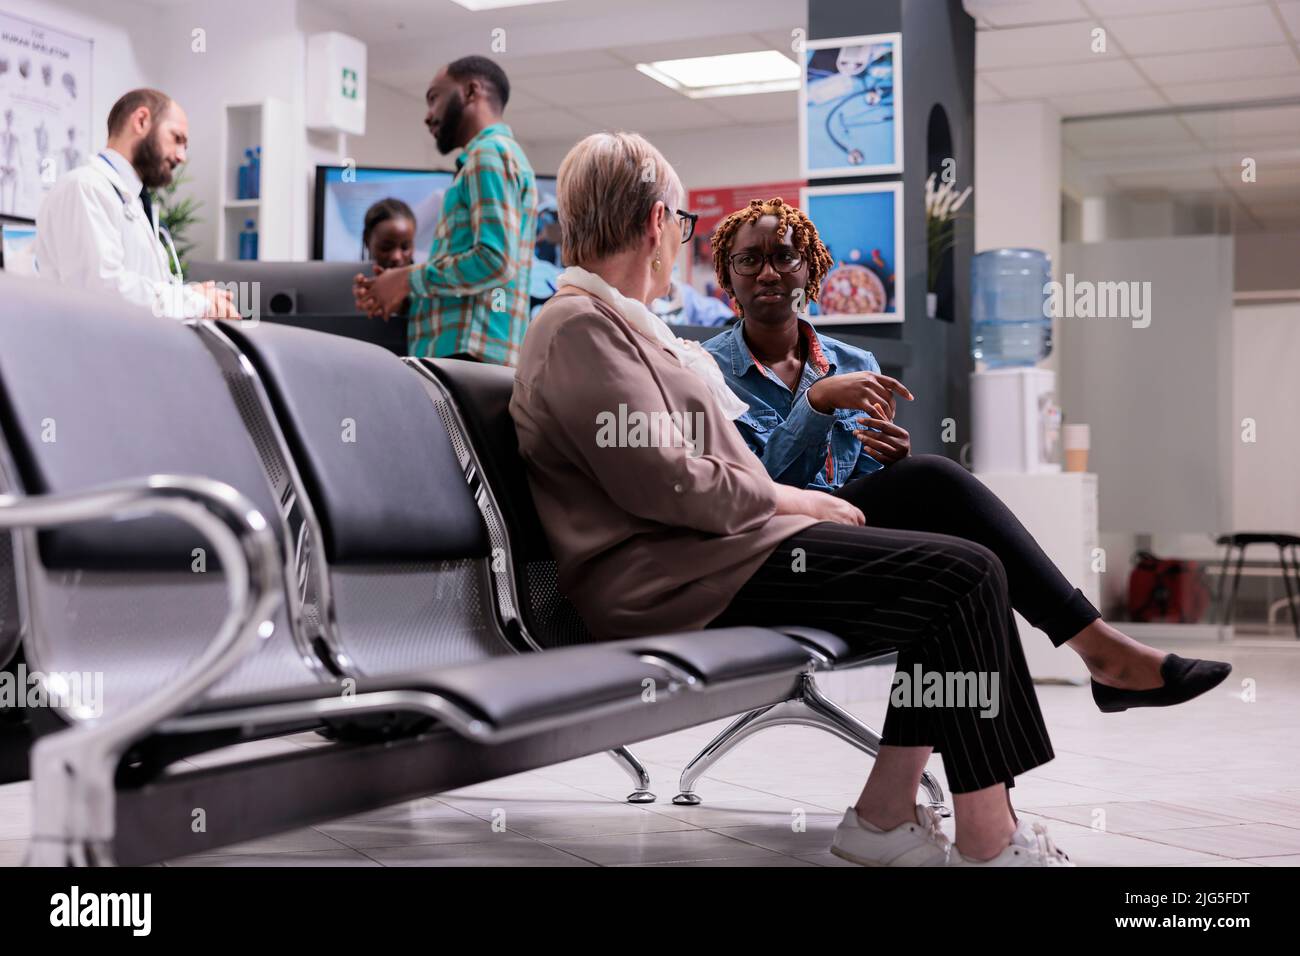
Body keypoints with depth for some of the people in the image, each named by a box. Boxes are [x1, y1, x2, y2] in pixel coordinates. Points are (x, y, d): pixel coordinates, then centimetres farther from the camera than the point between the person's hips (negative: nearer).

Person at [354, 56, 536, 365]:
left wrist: (409, 279, -7)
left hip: (469, 355, -9)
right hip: (463, 354, 9)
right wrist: (402, 294, 9)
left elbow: (495, 260, -18)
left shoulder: (489, 154, -5)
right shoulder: (488, 156, 25)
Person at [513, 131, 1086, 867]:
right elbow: (664, 482, -19)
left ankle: (886, 814, 1)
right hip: (671, 578, -11)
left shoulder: (618, 323, 24)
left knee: (960, 572, 4)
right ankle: (987, 839, -14)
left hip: (712, 546, 11)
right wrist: (785, 498, -8)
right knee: (964, 576, -16)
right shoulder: (580, 326, -10)